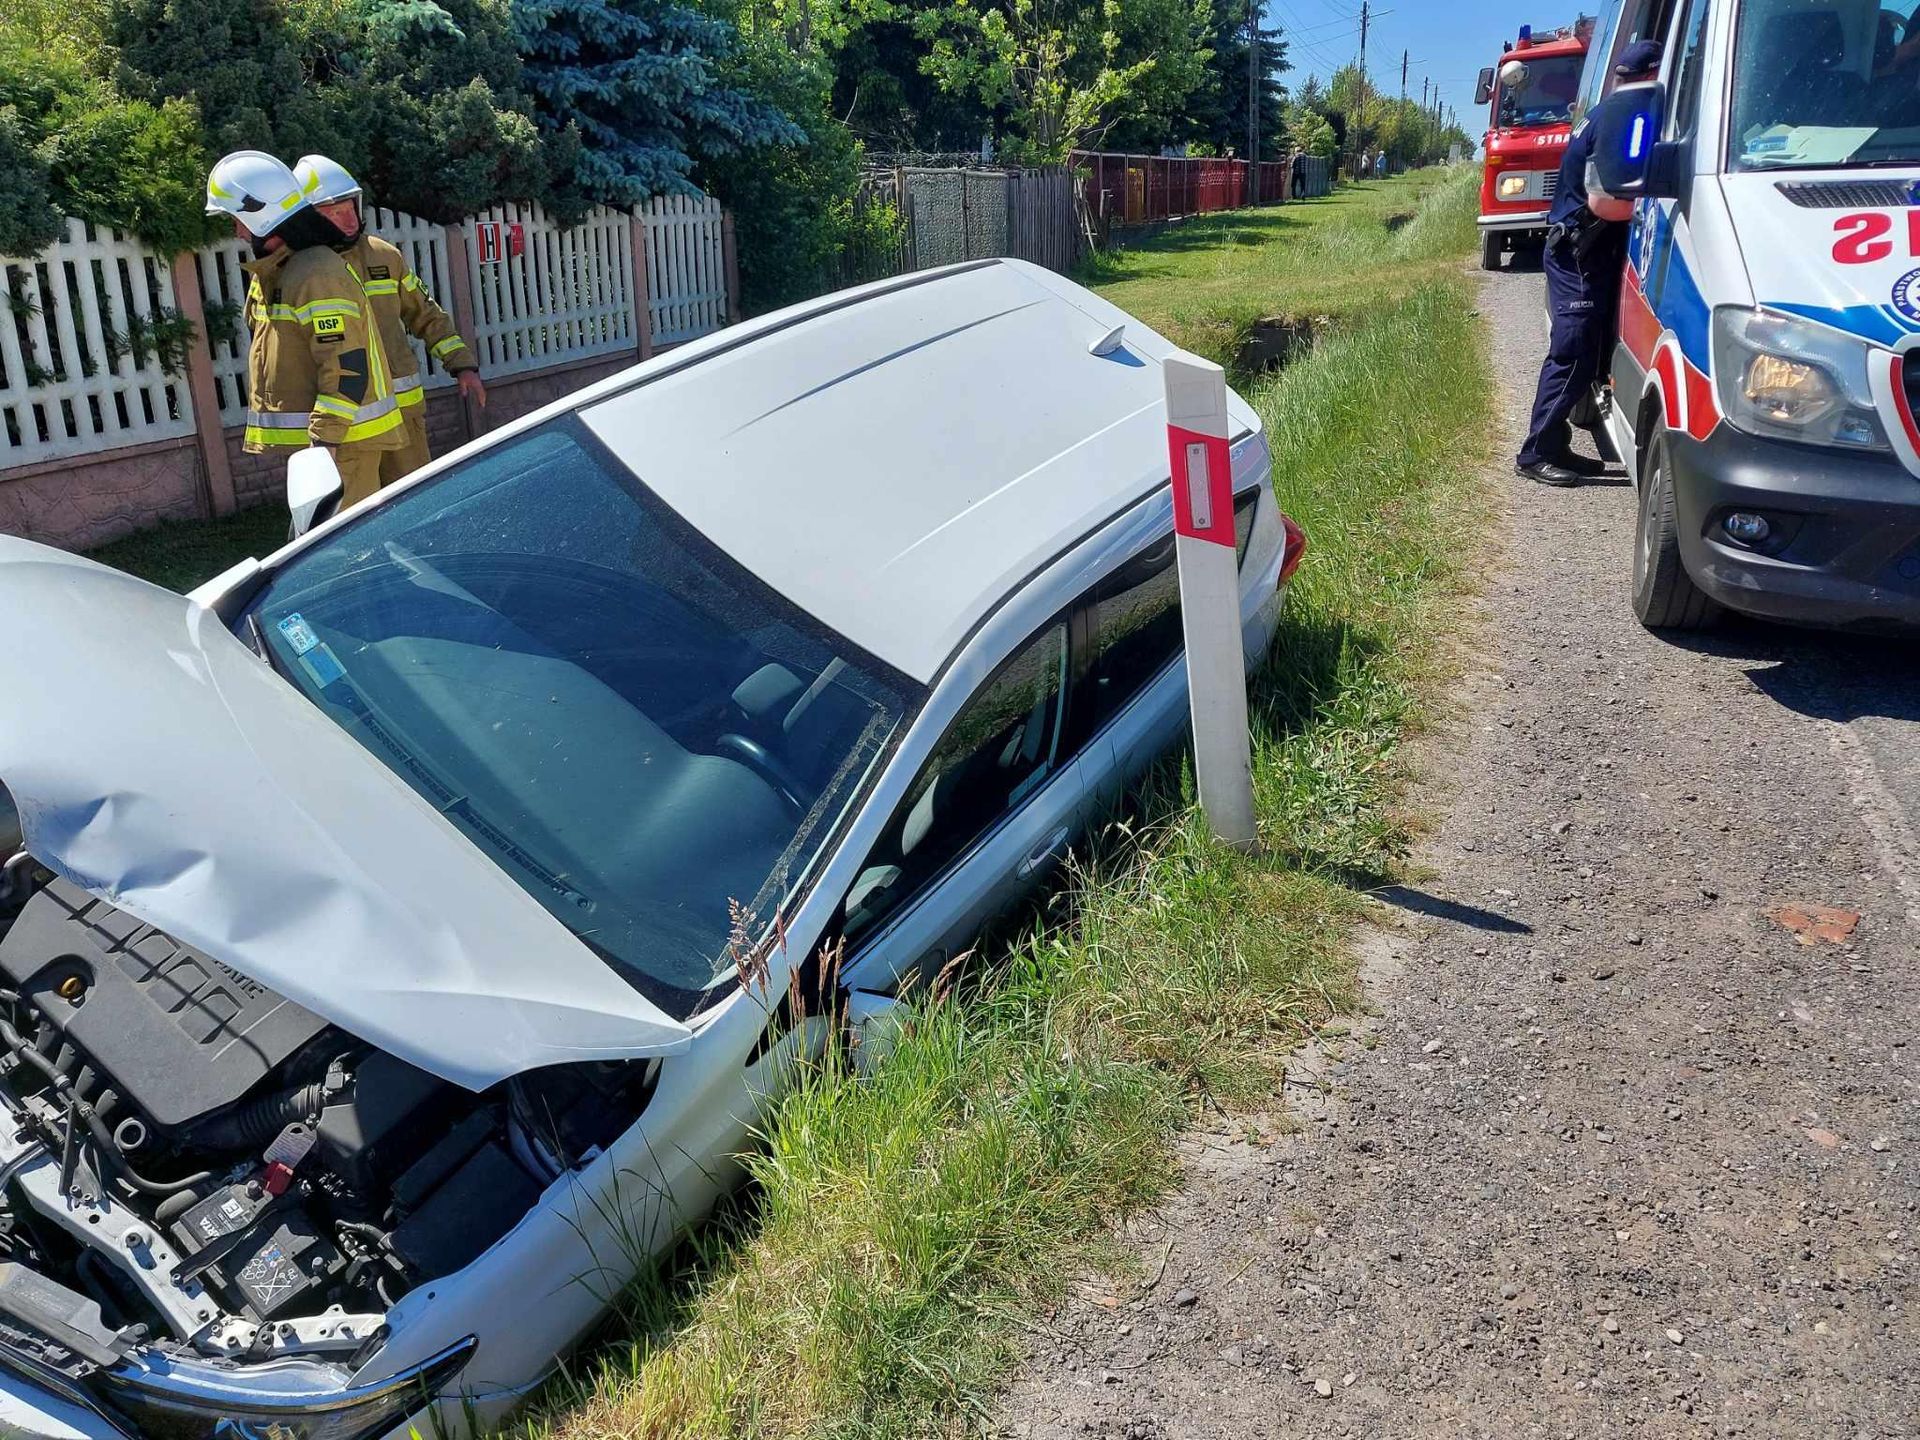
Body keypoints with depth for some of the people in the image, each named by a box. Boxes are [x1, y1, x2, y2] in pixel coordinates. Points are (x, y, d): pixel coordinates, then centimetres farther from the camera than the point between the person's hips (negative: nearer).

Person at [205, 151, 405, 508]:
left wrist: (326, 439, -26)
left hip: (341, 437, -11)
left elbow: (348, 367, -24)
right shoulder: (270, 273, 16)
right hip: (310, 434, 11)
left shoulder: (318, 274, -18)